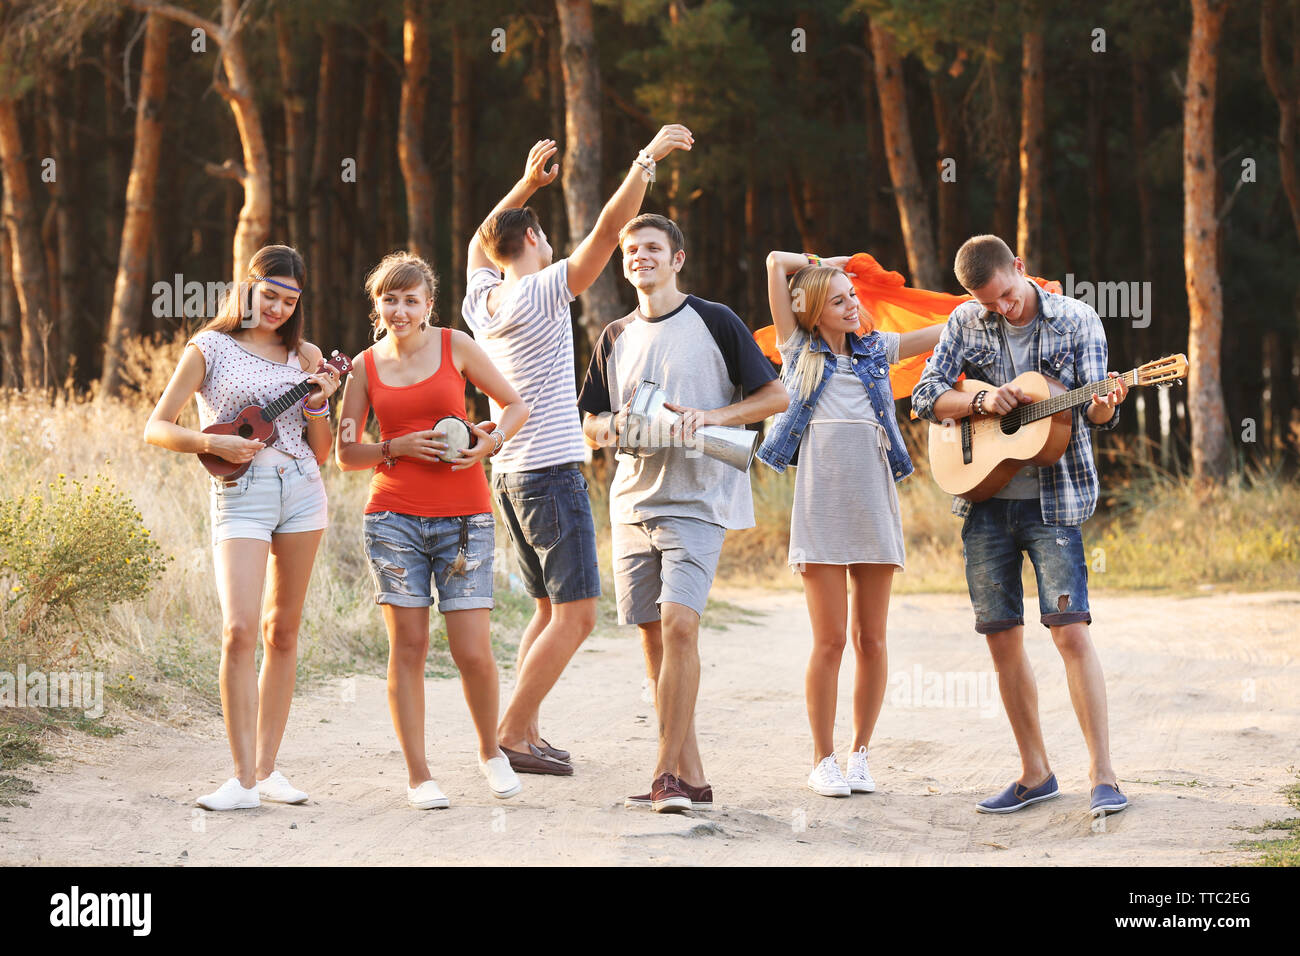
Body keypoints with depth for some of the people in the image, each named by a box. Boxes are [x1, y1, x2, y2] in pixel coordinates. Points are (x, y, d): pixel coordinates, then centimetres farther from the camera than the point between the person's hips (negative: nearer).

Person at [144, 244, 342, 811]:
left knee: (282, 631, 6)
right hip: (240, 494, -4)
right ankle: (244, 780, -16)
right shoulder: (209, 349, 2)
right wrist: (212, 443, -17)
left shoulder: (305, 356, 11)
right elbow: (156, 429, -2)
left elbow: (320, 452, 11)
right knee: (239, 630, -16)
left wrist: (318, 404, -6)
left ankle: (266, 768, 13)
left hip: (302, 492, 4)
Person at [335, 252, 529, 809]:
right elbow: (346, 453, 9)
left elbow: (514, 404, 12)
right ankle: (418, 775, 9)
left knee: (473, 654, -5)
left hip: (462, 519, -1)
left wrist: (492, 441, -7)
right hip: (393, 517, 1)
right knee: (408, 647, 0)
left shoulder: (455, 346, 4)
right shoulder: (366, 366, 6)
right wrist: (397, 448, -8)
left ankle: (491, 752, 21)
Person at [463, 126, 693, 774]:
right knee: (575, 613, -8)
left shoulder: (481, 301, 9)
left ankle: (525, 732, 9)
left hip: (508, 475, 8)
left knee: (550, 610, 15)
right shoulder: (542, 293, -10)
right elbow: (609, 228, -15)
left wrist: (528, 182, 31)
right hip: (552, 472, -8)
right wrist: (648, 157, -9)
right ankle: (512, 735, -13)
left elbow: (480, 243, 30)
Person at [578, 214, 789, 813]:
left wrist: (712, 415, -15)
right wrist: (610, 426, -2)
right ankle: (690, 777, 10)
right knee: (653, 633, 4)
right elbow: (591, 420, 22)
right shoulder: (616, 338, 14)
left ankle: (668, 775, -18)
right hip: (633, 501, 6)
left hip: (696, 499, -6)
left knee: (678, 623, -19)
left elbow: (775, 396, 0)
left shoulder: (713, 322, -1)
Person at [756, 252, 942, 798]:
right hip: (821, 507, -3)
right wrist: (823, 264, 20)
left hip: (874, 506, 3)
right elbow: (775, 262, 6)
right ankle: (823, 759, 6)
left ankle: (860, 753, 14)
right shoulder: (799, 350, 8)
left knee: (870, 638, 3)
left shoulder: (876, 350, 16)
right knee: (830, 640, -4)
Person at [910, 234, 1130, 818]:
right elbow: (924, 397, 2)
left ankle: (1103, 775, -12)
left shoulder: (1076, 321, -1)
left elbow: (1095, 413, -6)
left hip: (1052, 499, -4)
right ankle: (1035, 774, 17)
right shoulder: (965, 325, 6)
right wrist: (982, 402, -15)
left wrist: (1102, 408, -29)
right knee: (1002, 637, 6)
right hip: (985, 499, 4)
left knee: (1070, 629, -13)